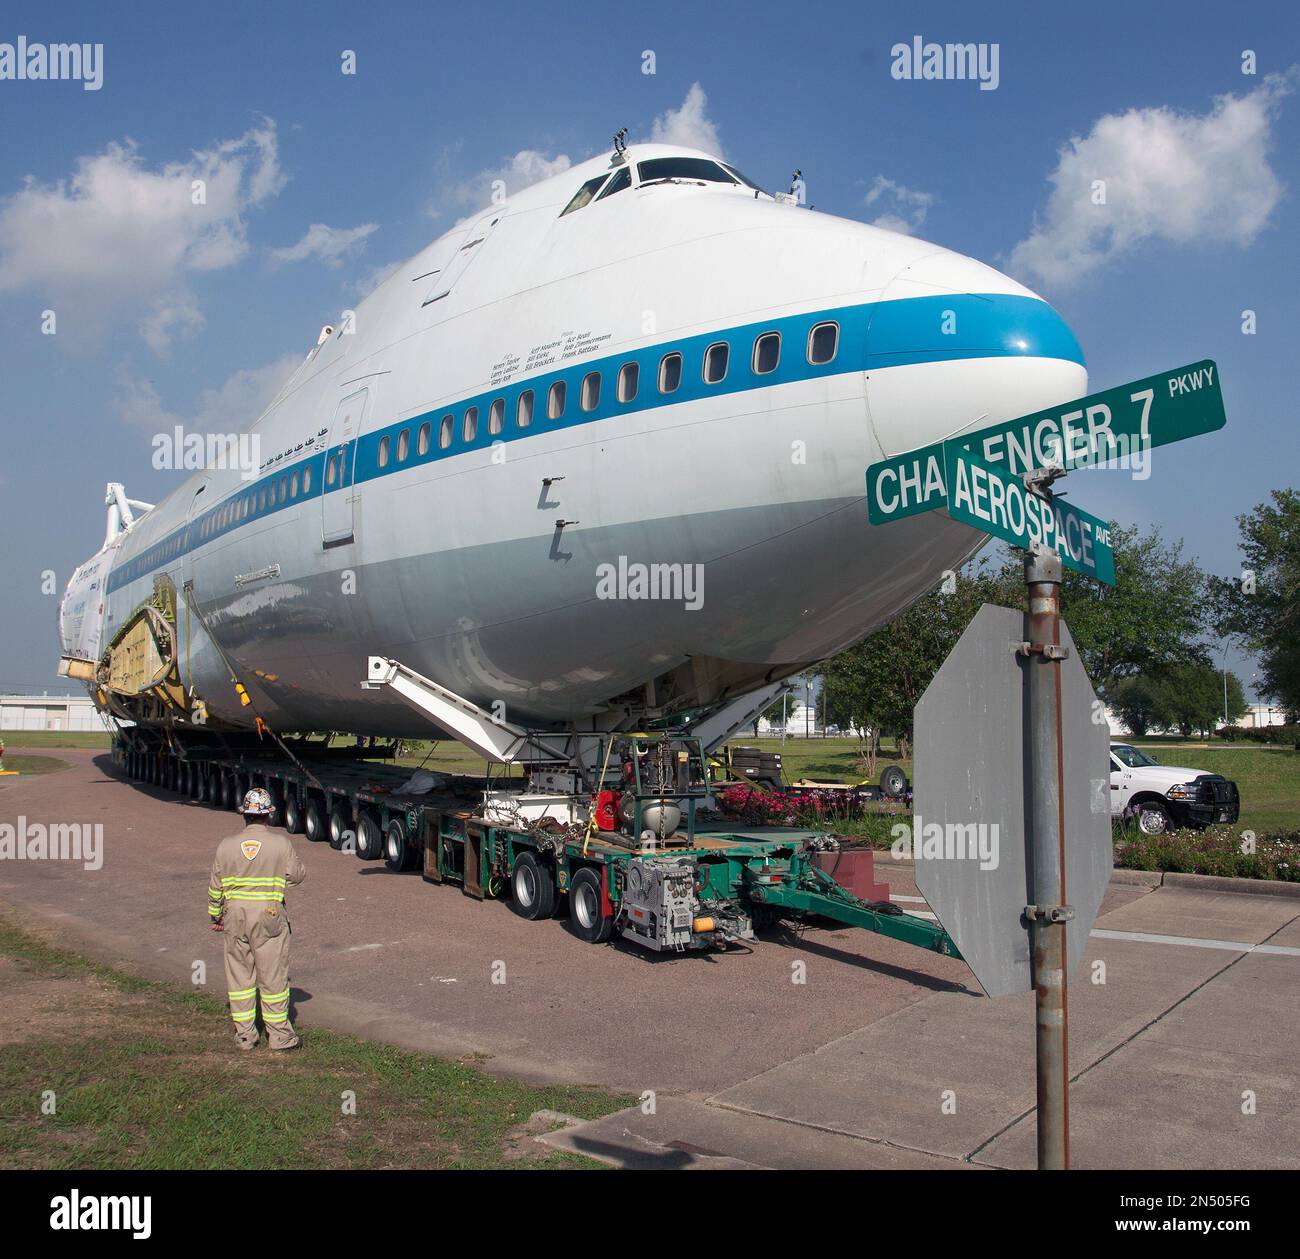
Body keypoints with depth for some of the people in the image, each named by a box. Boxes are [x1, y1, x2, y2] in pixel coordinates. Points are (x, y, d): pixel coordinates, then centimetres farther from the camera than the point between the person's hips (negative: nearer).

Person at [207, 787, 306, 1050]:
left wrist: (216, 915, 20)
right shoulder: (280, 843, -9)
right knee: (273, 976, 6)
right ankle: (279, 1034, 13)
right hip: (269, 917, -3)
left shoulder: (226, 845, -1)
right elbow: (298, 874, 3)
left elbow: (215, 887, 6)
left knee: (239, 976, 13)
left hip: (235, 917, 3)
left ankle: (244, 1034, 19)